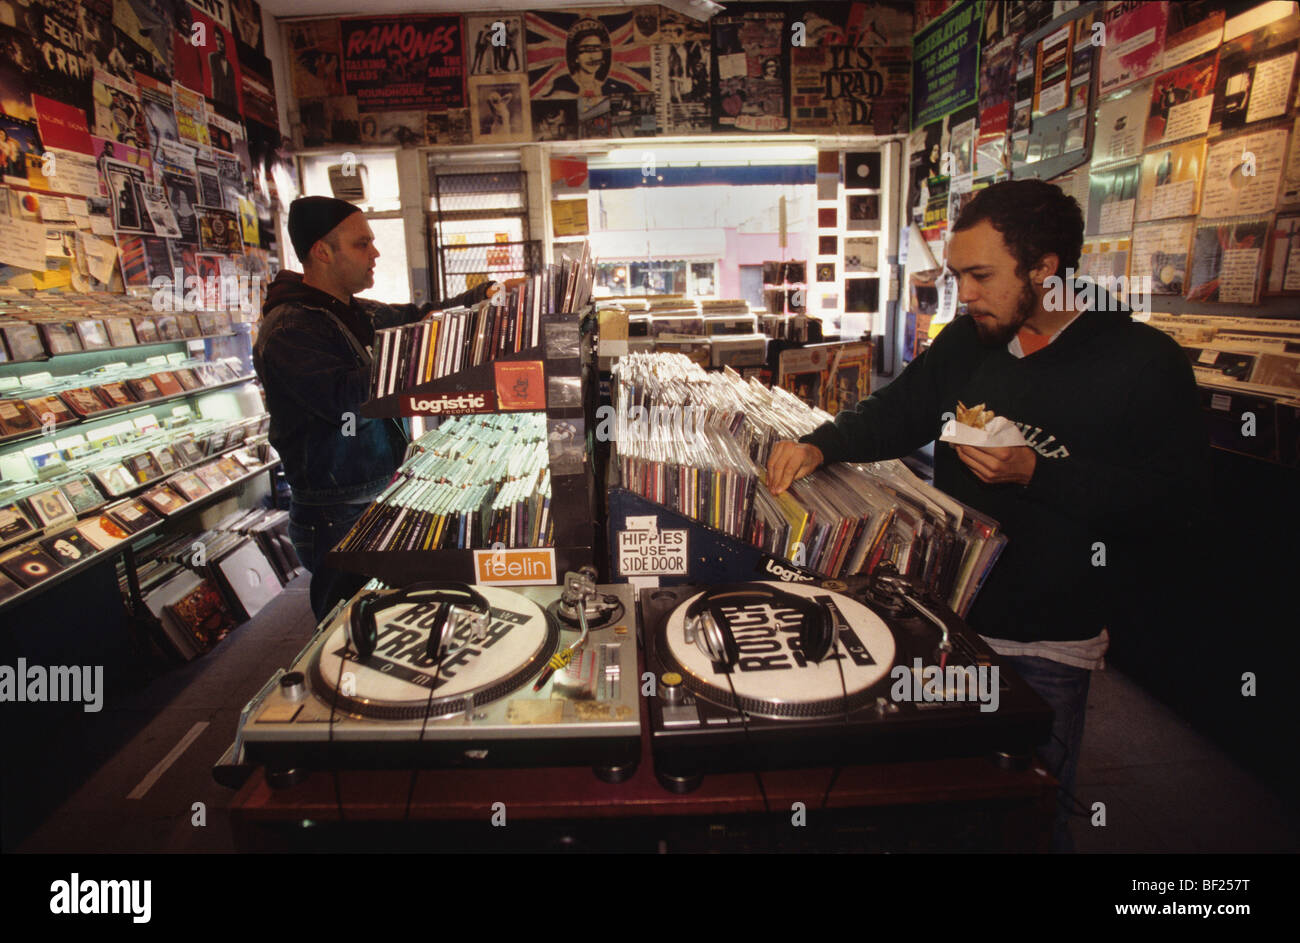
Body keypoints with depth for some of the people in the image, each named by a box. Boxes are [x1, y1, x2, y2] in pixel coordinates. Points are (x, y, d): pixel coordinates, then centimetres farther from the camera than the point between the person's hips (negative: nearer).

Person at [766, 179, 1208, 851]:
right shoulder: (969, 342, 3)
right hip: (948, 618, 5)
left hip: (1047, 647, -4)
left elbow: (1174, 504, -16)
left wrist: (1036, 472, -26)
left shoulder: (1146, 363, -13)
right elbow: (895, 415, 8)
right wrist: (821, 446, -9)